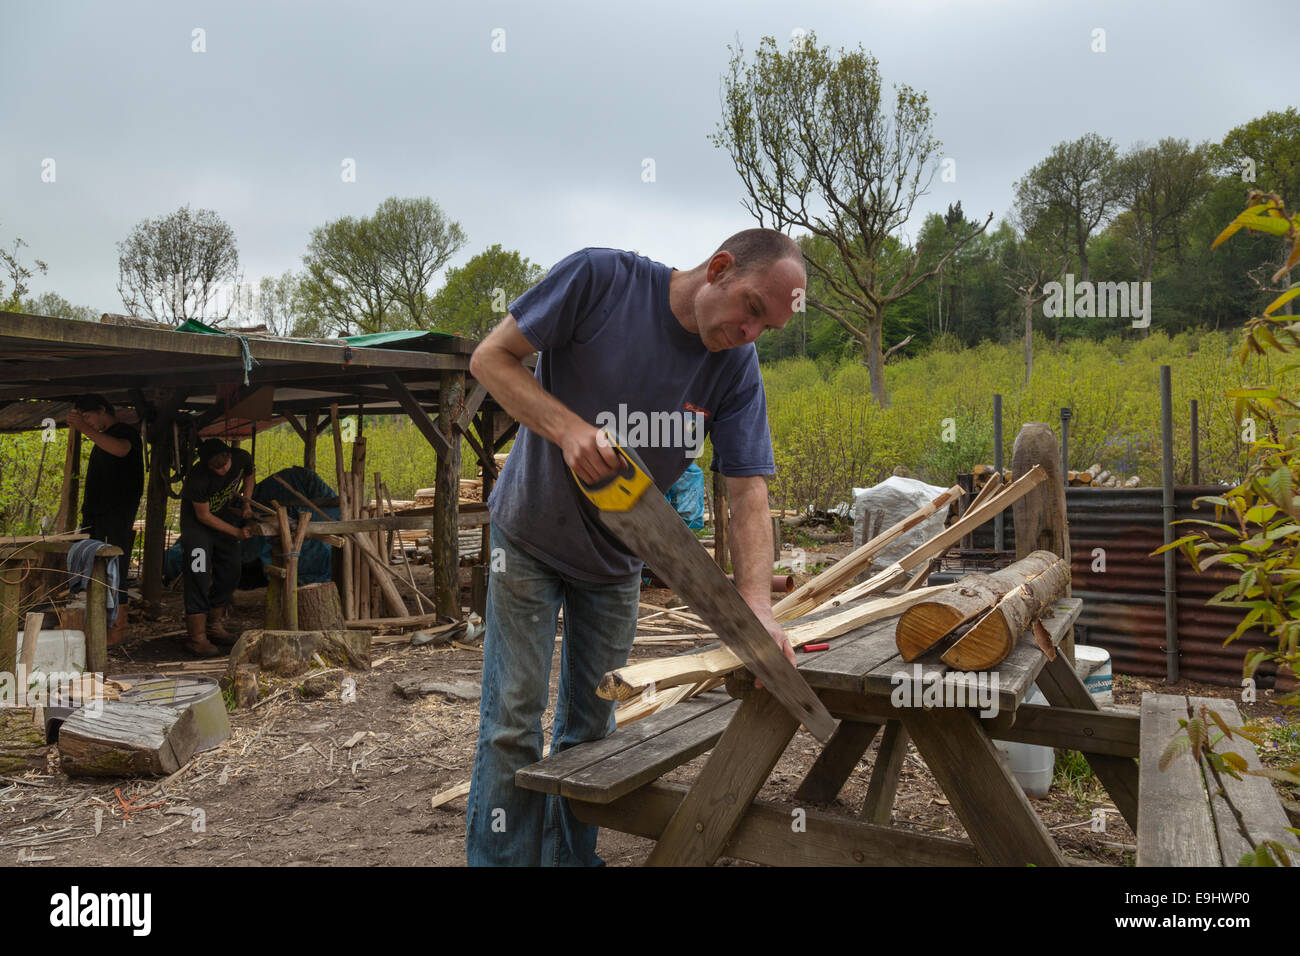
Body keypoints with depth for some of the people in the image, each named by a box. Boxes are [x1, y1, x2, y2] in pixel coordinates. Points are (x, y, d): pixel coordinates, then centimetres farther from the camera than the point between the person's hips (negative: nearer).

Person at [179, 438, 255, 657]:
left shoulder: (242, 458, -20)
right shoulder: (198, 477, -34)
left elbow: (248, 476, 6)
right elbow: (204, 516, -22)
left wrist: (246, 502, -9)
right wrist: (237, 532, -23)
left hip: (226, 517, 6)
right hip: (197, 522, -6)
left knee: (230, 574, 7)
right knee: (199, 575, -13)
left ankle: (213, 625, 21)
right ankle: (197, 637, -11)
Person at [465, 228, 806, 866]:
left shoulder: (737, 366, -11)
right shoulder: (601, 279, -21)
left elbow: (748, 489, -16)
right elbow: (489, 359, -17)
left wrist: (756, 606, -29)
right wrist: (567, 427, -32)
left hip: (614, 561, 4)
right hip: (530, 536, -3)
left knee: (591, 724, 13)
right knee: (513, 723, -1)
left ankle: (572, 856, 32)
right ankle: (501, 859, 17)